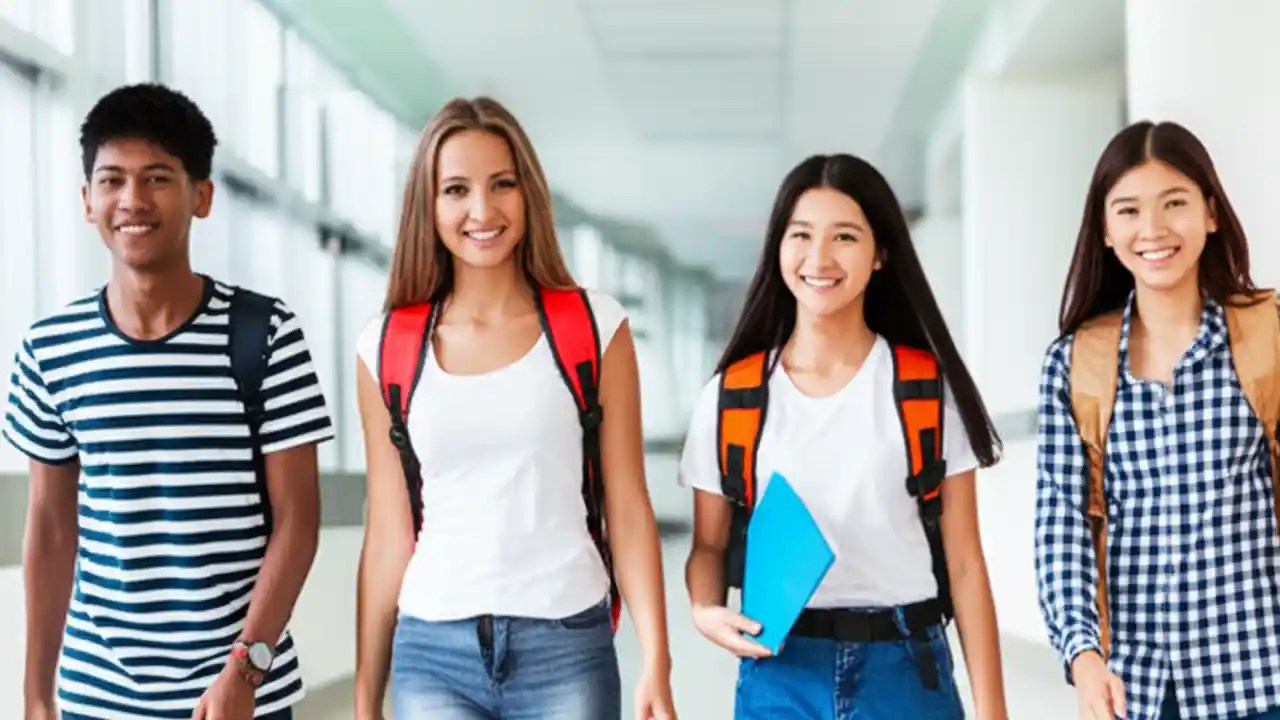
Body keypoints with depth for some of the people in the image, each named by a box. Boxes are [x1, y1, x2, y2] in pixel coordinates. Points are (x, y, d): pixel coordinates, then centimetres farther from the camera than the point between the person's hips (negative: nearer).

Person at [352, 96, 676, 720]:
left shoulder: (595, 327, 1)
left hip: (567, 648, -1)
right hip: (432, 652, 1)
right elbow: (388, 534, 7)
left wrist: (656, 661, -5)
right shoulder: (387, 346, 4)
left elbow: (627, 508, 1)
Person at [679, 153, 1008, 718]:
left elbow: (963, 560, -1)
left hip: (905, 671, 0)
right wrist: (706, 610, -13)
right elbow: (710, 545, 8)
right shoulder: (729, 398, 1)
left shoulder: (930, 391, -1)